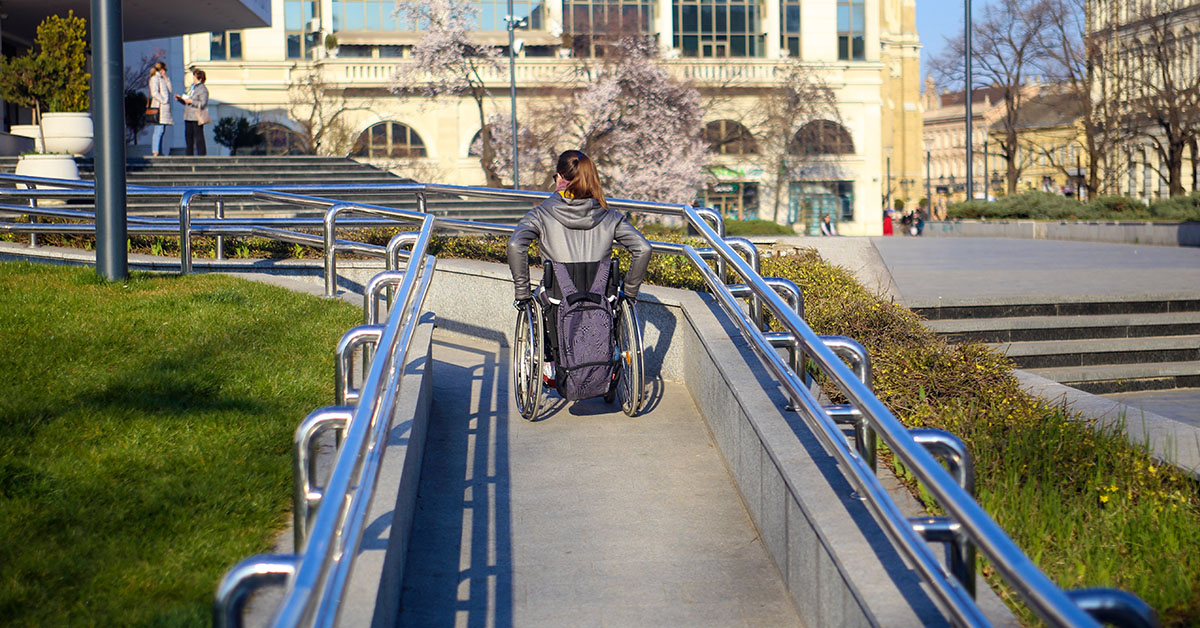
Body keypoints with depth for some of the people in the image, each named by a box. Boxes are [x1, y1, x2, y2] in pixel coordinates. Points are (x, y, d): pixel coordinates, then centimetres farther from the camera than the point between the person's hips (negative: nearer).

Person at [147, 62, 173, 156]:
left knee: (162, 131, 8)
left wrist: (166, 78, 11)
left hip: (164, 109, 9)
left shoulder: (162, 79, 22)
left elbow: (169, 90, 16)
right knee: (159, 130, -14)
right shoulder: (155, 78, -6)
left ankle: (160, 152, 9)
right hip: (159, 107, -9)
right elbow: (155, 93, -16)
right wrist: (163, 101, -16)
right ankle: (155, 153, -17)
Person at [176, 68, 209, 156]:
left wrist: (191, 101, -19)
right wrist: (180, 99, 8)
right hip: (188, 116, 8)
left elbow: (203, 104, -15)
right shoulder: (191, 87, 18)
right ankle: (189, 155, 14)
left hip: (197, 117, -8)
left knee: (198, 136, -7)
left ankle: (201, 154, -4)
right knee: (188, 135, 8)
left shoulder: (203, 89, -8)